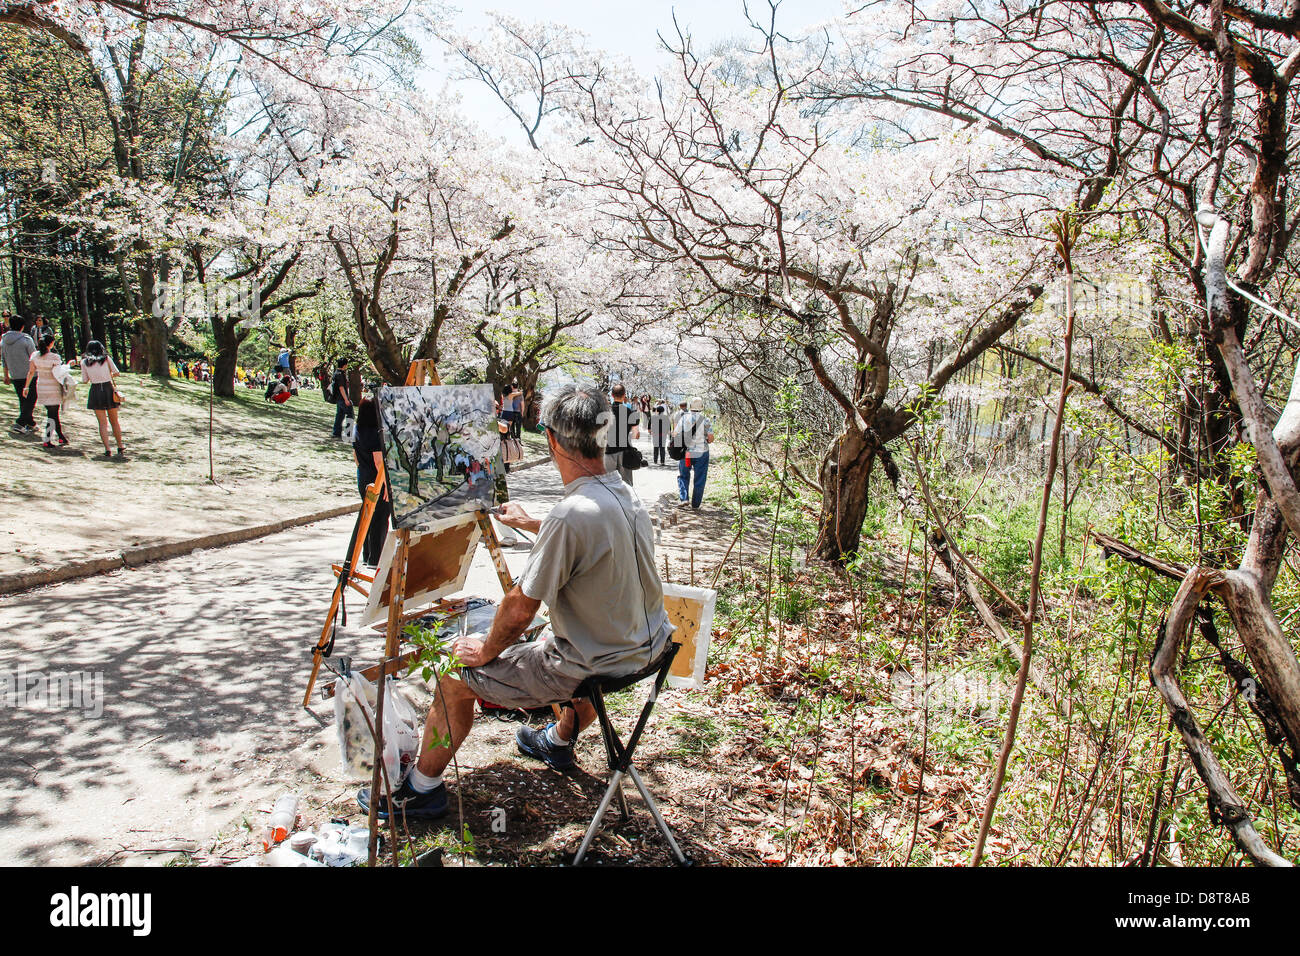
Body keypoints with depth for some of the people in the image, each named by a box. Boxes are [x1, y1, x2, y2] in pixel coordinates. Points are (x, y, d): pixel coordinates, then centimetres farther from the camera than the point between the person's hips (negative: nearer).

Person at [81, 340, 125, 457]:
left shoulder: (84, 362, 5)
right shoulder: (106, 358, 4)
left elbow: (85, 380, 9)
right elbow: (117, 373, 6)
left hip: (95, 391, 0)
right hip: (109, 389, 1)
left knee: (103, 423, 4)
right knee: (114, 421, 11)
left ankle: (108, 450, -5)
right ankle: (120, 448, 12)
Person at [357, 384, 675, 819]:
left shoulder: (572, 513, -29)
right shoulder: (628, 498, -2)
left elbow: (521, 608, -22)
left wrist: (486, 650, -3)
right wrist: (531, 524, 31)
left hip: (590, 667, -8)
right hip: (645, 646, 8)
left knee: (457, 673, 7)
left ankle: (422, 787, 25)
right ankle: (559, 738, 54)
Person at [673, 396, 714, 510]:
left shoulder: (683, 418, -3)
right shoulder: (705, 420, -6)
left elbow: (675, 435, -1)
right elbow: (711, 438, -7)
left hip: (685, 452, 1)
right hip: (701, 453, -1)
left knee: (683, 475, 19)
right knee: (699, 479, 8)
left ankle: (683, 497, 2)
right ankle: (695, 505, 11)